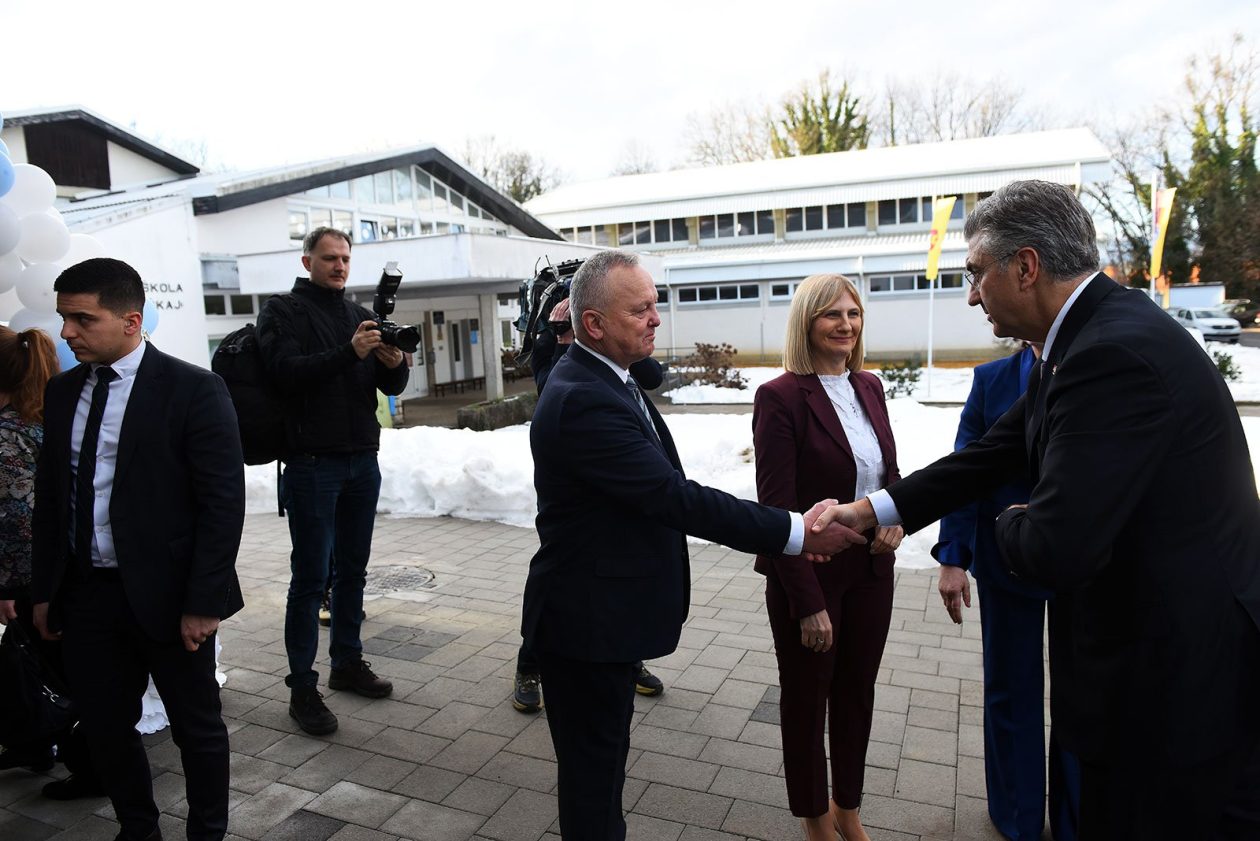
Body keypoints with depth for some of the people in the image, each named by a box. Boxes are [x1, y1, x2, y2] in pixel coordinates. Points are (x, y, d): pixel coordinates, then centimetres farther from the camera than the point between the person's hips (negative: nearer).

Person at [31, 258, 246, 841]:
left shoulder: (193, 390, -12)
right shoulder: (62, 391, 7)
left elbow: (223, 502, -14)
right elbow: (48, 494, 12)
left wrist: (203, 600, -16)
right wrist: (44, 590, 11)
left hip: (164, 593, -5)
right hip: (84, 594, 6)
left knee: (197, 727, 10)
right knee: (103, 727, 16)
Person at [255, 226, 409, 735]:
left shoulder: (360, 315, 14)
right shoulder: (283, 311, 0)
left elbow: (393, 388, 8)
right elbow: (287, 372, -18)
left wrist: (395, 363, -14)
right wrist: (350, 353, -27)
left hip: (362, 460, 6)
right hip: (312, 461, -5)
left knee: (352, 570, 14)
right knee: (311, 577, -2)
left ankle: (347, 662, 27)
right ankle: (302, 687, 8)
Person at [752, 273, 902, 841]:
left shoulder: (869, 387, 4)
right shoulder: (781, 396, -17)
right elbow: (776, 507, -18)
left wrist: (896, 518, -8)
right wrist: (808, 603, -18)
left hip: (871, 571, 6)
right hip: (809, 576, -6)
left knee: (857, 693, 21)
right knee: (807, 700, 14)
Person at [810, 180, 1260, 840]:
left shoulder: (1115, 351, -28)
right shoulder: (1087, 338, 4)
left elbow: (1058, 549, -31)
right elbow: (988, 457, 9)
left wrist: (1010, 525, -8)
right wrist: (871, 510, 5)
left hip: (1183, 668, -9)